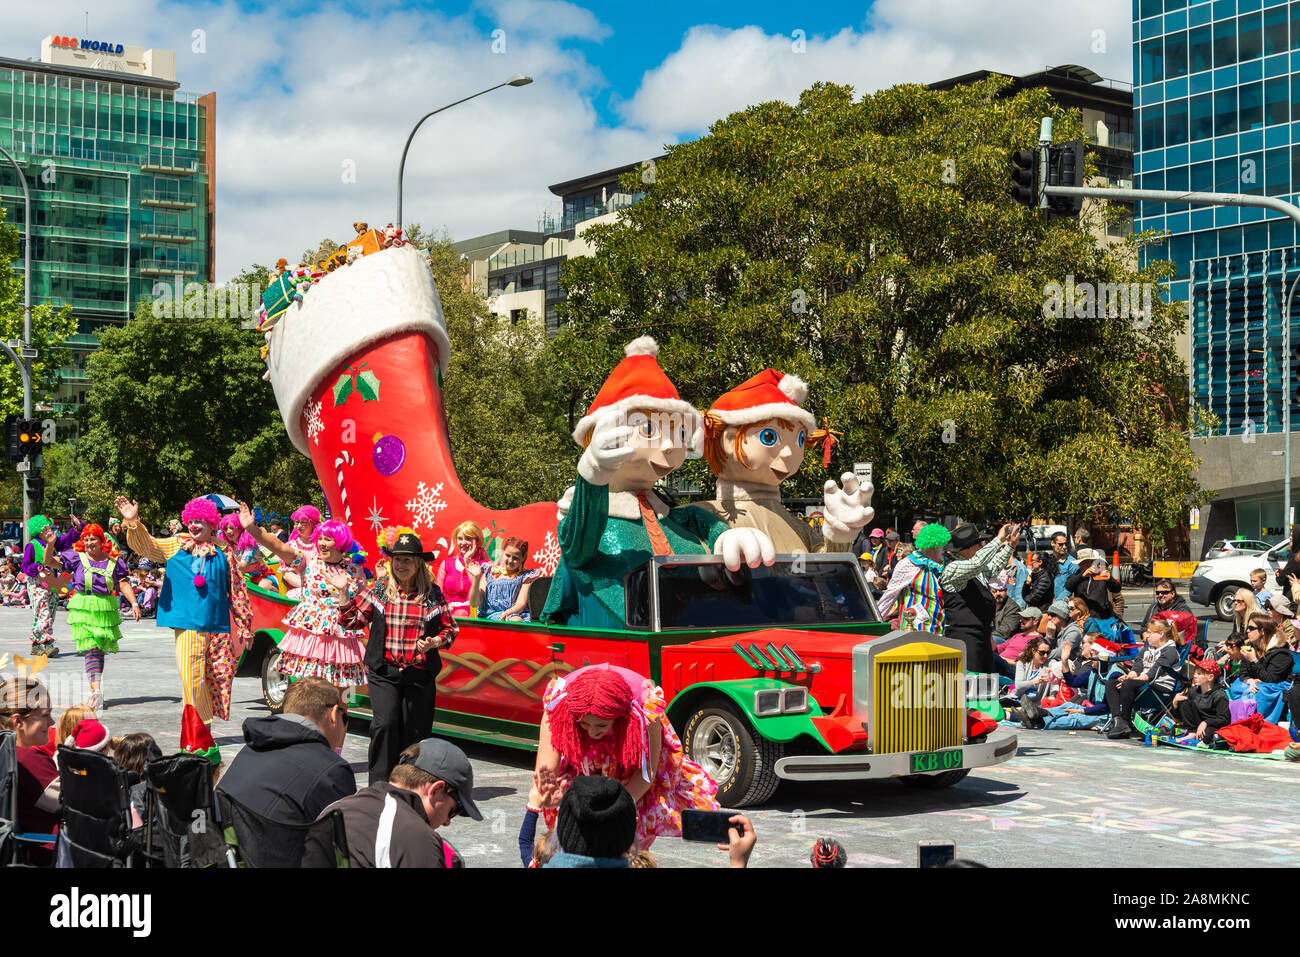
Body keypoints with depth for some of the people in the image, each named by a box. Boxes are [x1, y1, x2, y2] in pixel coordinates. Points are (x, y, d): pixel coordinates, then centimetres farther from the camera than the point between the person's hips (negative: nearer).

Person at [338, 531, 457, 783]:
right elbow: (352, 621, 9)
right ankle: (379, 784, -7)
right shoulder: (377, 590, 5)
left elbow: (450, 628, 12)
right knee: (385, 724, -15)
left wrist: (434, 642, -7)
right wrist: (344, 594, -1)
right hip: (384, 672, -1)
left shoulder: (433, 595, 5)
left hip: (420, 674, 1)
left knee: (415, 731, 5)